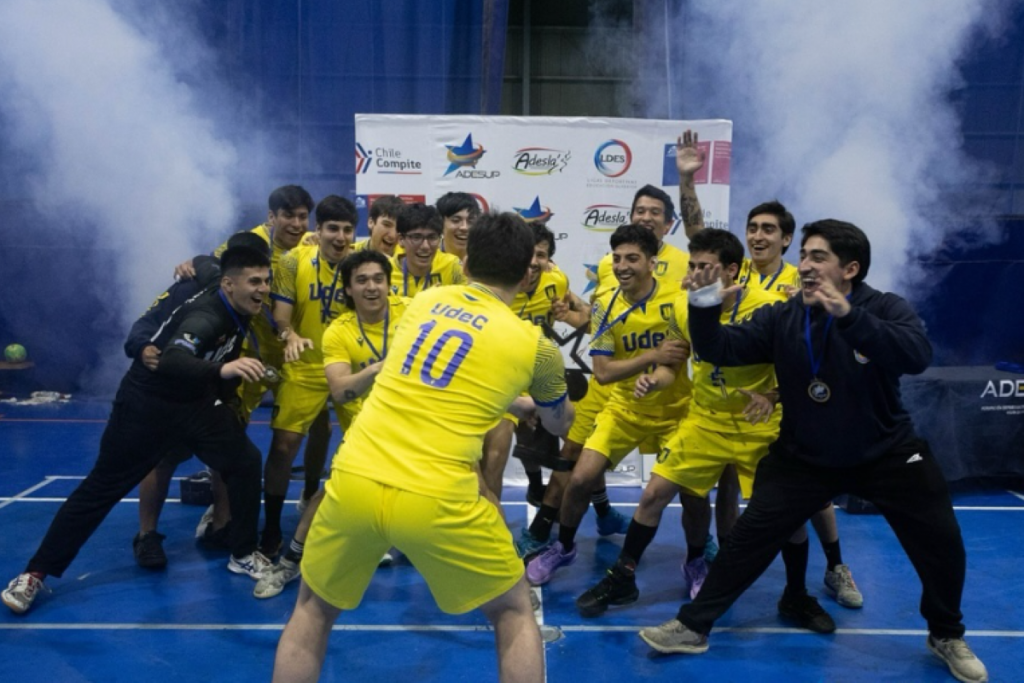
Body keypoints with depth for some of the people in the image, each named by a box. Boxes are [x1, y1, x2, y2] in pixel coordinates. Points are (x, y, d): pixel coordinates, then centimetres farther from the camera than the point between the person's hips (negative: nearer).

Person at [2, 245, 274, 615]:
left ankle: (243, 555, 14)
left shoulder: (240, 311, -6)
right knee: (101, 487, 1)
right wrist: (222, 369, -68)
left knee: (245, 462, -1)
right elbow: (172, 363, -51)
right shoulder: (206, 317, -32)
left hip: (196, 403, 7)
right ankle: (35, 573, 14)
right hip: (148, 404, -7)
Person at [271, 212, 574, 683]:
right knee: (514, 612, 22)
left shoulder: (425, 300, 13)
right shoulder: (534, 343, 5)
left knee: (313, 609, 28)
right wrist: (532, 402, 47)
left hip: (353, 483, 3)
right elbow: (559, 426, 25)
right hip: (435, 500, -3)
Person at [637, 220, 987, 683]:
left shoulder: (885, 309, -16)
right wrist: (704, 307, -33)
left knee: (942, 543, 2)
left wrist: (848, 315, -48)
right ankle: (692, 627, 10)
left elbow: (917, 356, -36)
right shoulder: (781, 318, -9)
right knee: (748, 537, -3)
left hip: (887, 454, -1)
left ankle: (947, 636, 31)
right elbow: (721, 350, -14)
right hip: (804, 458, 1)